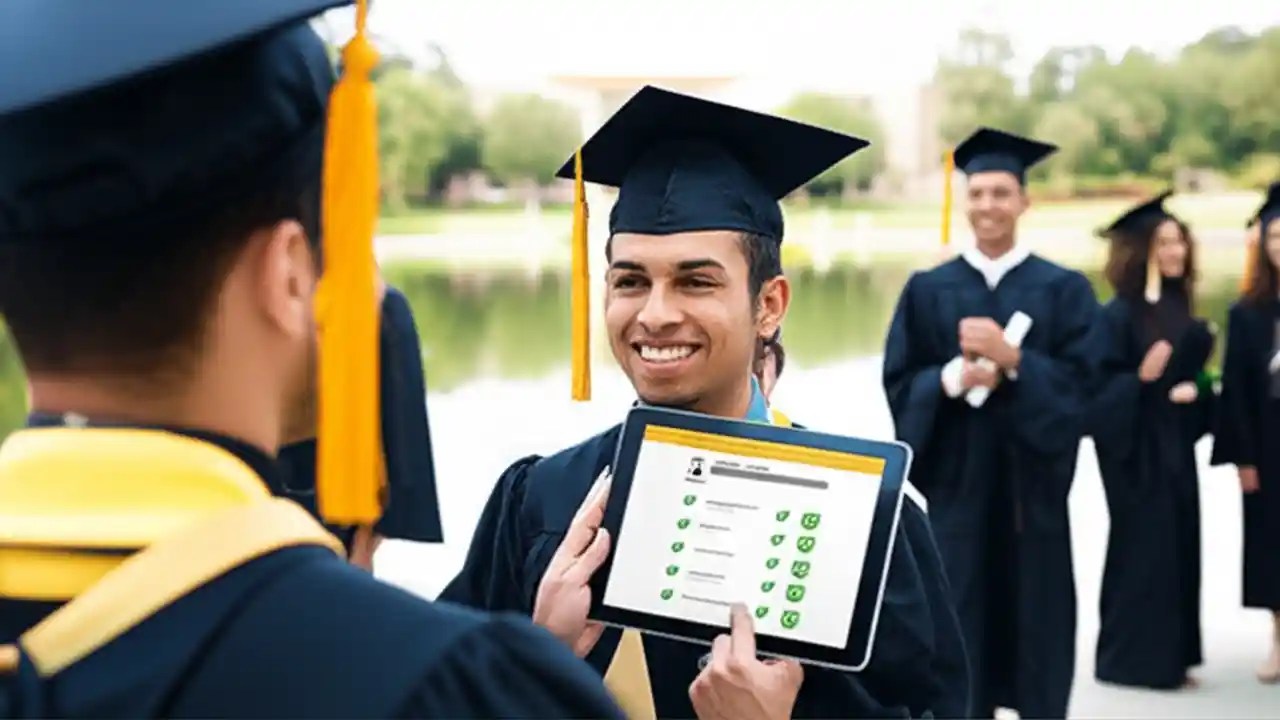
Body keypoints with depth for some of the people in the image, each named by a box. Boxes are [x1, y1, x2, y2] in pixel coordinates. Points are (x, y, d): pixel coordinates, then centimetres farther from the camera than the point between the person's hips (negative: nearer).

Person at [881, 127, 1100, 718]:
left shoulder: (1065, 289, 4)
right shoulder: (927, 289, 6)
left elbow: (1081, 381, -5)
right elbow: (898, 383, 2)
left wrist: (1011, 360, -19)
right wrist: (954, 377, -18)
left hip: (1031, 482, 0)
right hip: (955, 480, 1)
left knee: (1036, 613, 3)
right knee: (959, 622, 1)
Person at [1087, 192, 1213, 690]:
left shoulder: (1180, 308, 8)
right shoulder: (1120, 314, -13)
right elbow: (1098, 385, -16)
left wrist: (1194, 390, -1)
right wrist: (1142, 378, -30)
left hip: (1175, 443, 8)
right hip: (1137, 446, -8)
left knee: (1177, 545, 10)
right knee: (1142, 547, -3)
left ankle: (1167, 657, 18)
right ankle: (1136, 658, 7)